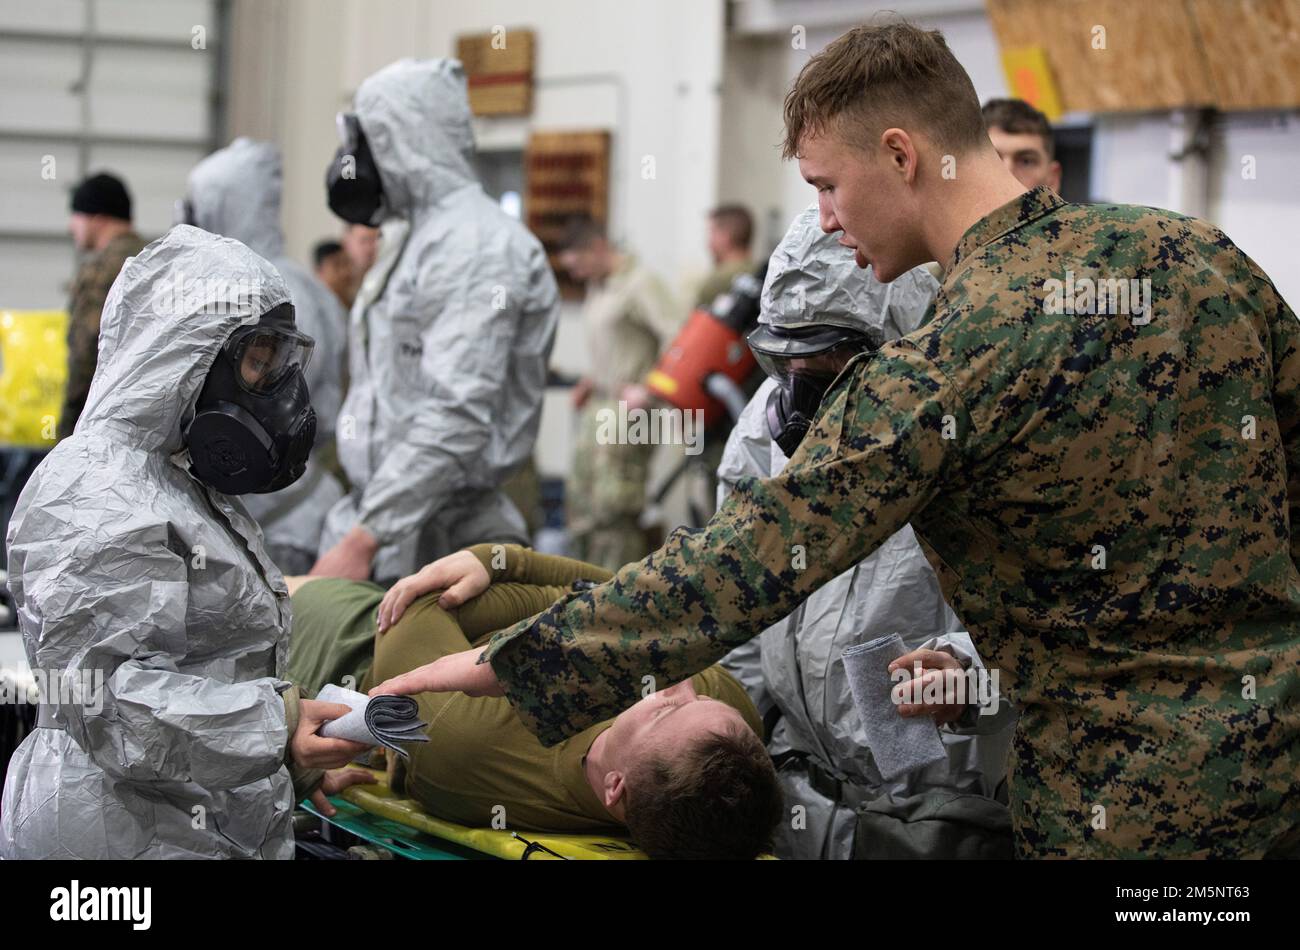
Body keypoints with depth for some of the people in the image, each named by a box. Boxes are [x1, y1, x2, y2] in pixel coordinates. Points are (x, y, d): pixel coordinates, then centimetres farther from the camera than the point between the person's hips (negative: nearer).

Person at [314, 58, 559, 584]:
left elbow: (456, 419, -24)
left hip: (436, 541, -10)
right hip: (384, 517, 10)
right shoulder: (424, 238, 19)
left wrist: (363, 538, -26)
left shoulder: (477, 247, -14)